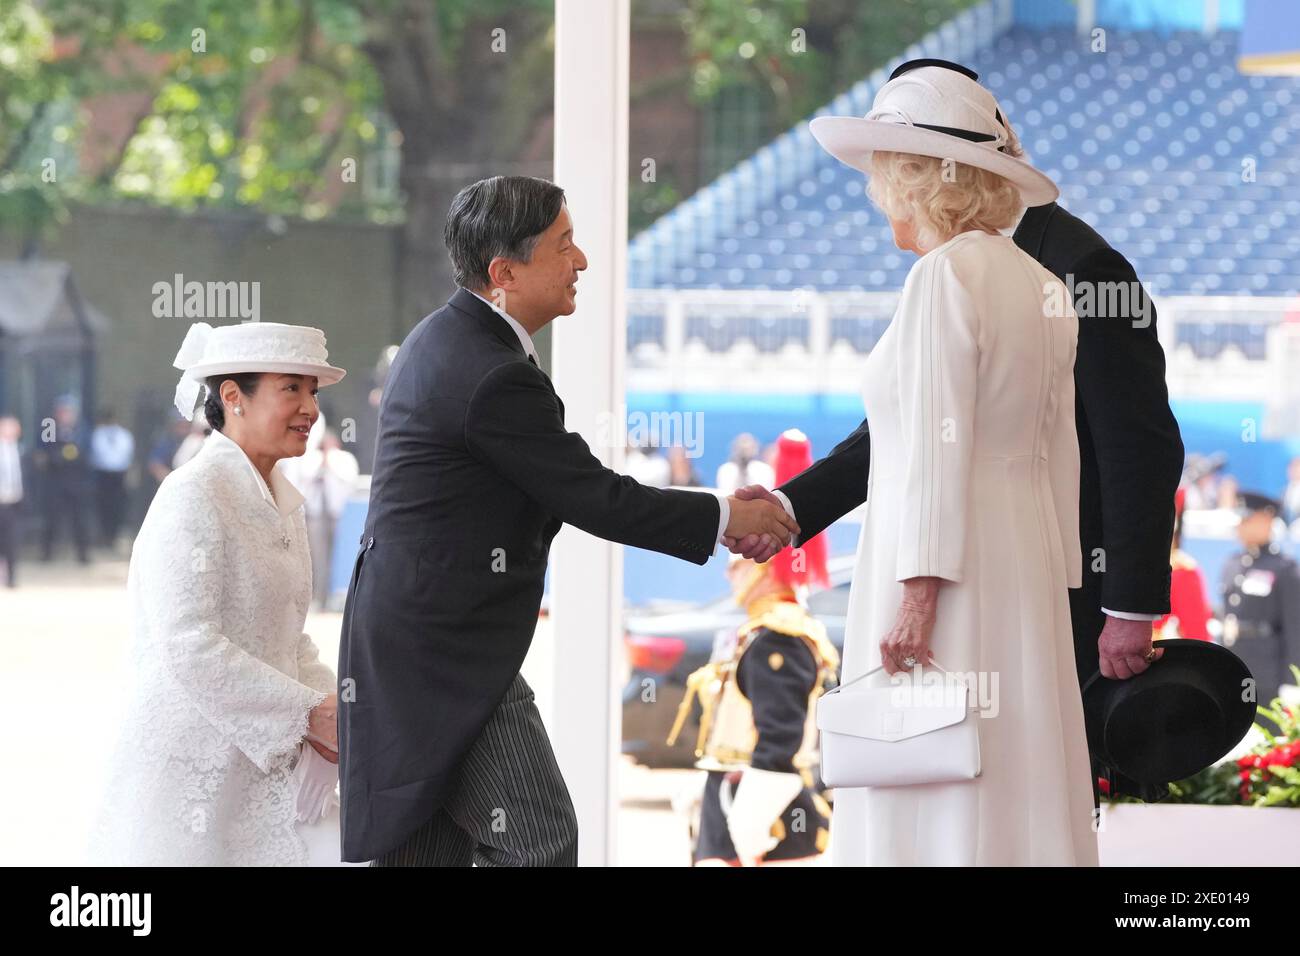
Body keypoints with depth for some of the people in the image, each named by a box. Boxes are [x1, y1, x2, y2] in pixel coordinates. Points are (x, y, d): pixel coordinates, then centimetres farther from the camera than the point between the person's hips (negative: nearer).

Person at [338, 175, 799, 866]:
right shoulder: (494, 378, -20)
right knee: (537, 840, -10)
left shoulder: (441, 338, 13)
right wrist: (726, 517, -6)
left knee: (429, 849, 11)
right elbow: (594, 499, -16)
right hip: (448, 653, -11)